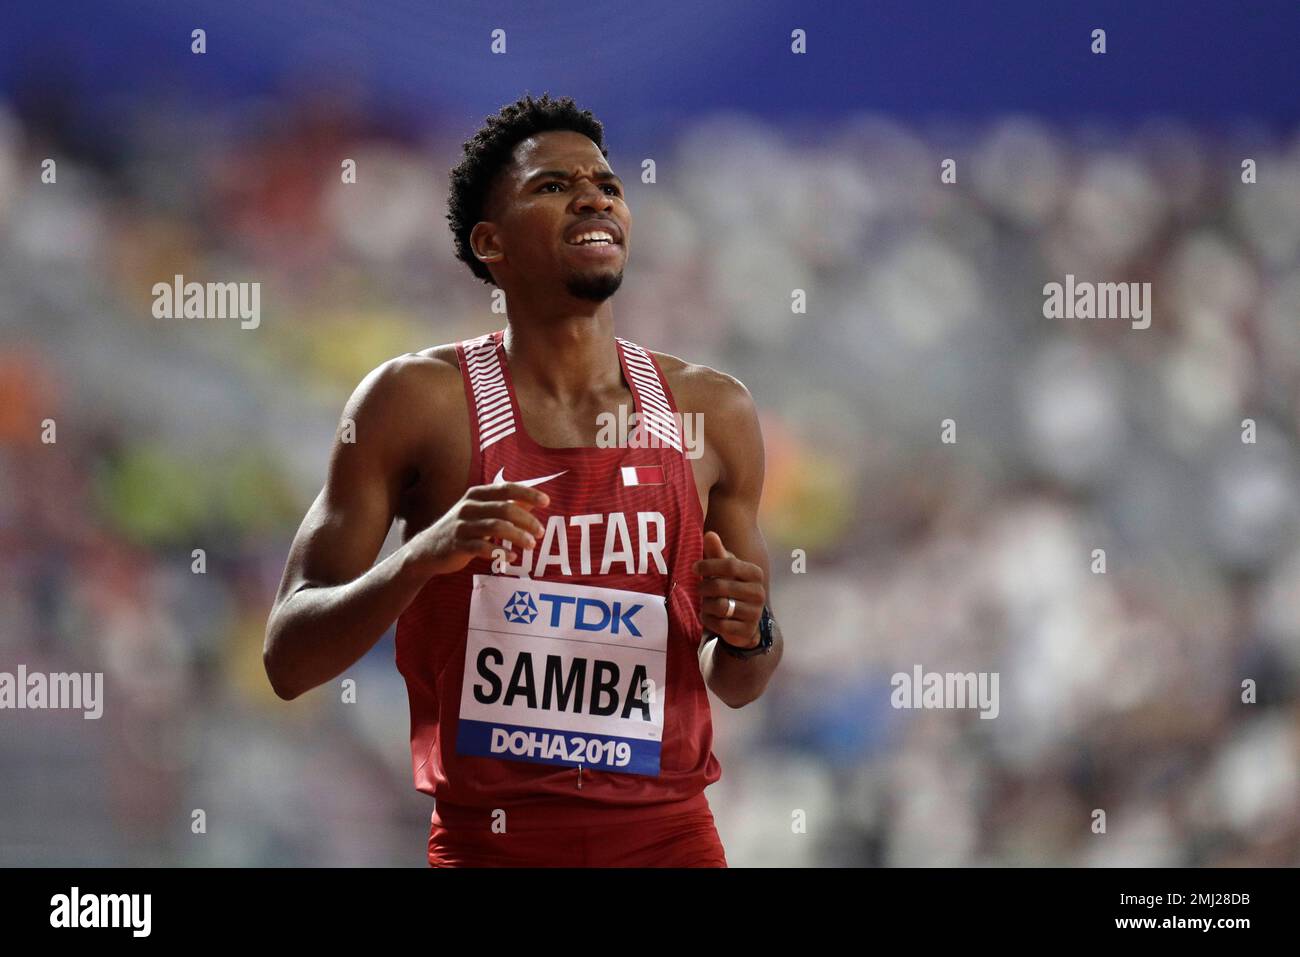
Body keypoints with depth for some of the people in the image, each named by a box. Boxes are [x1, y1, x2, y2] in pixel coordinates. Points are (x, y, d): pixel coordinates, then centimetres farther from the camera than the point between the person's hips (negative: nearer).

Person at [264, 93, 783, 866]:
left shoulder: (713, 412, 6)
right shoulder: (418, 401, -4)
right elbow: (289, 659, -7)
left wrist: (747, 635, -6)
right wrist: (423, 557, -23)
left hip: (667, 833, 3)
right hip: (487, 839, -3)